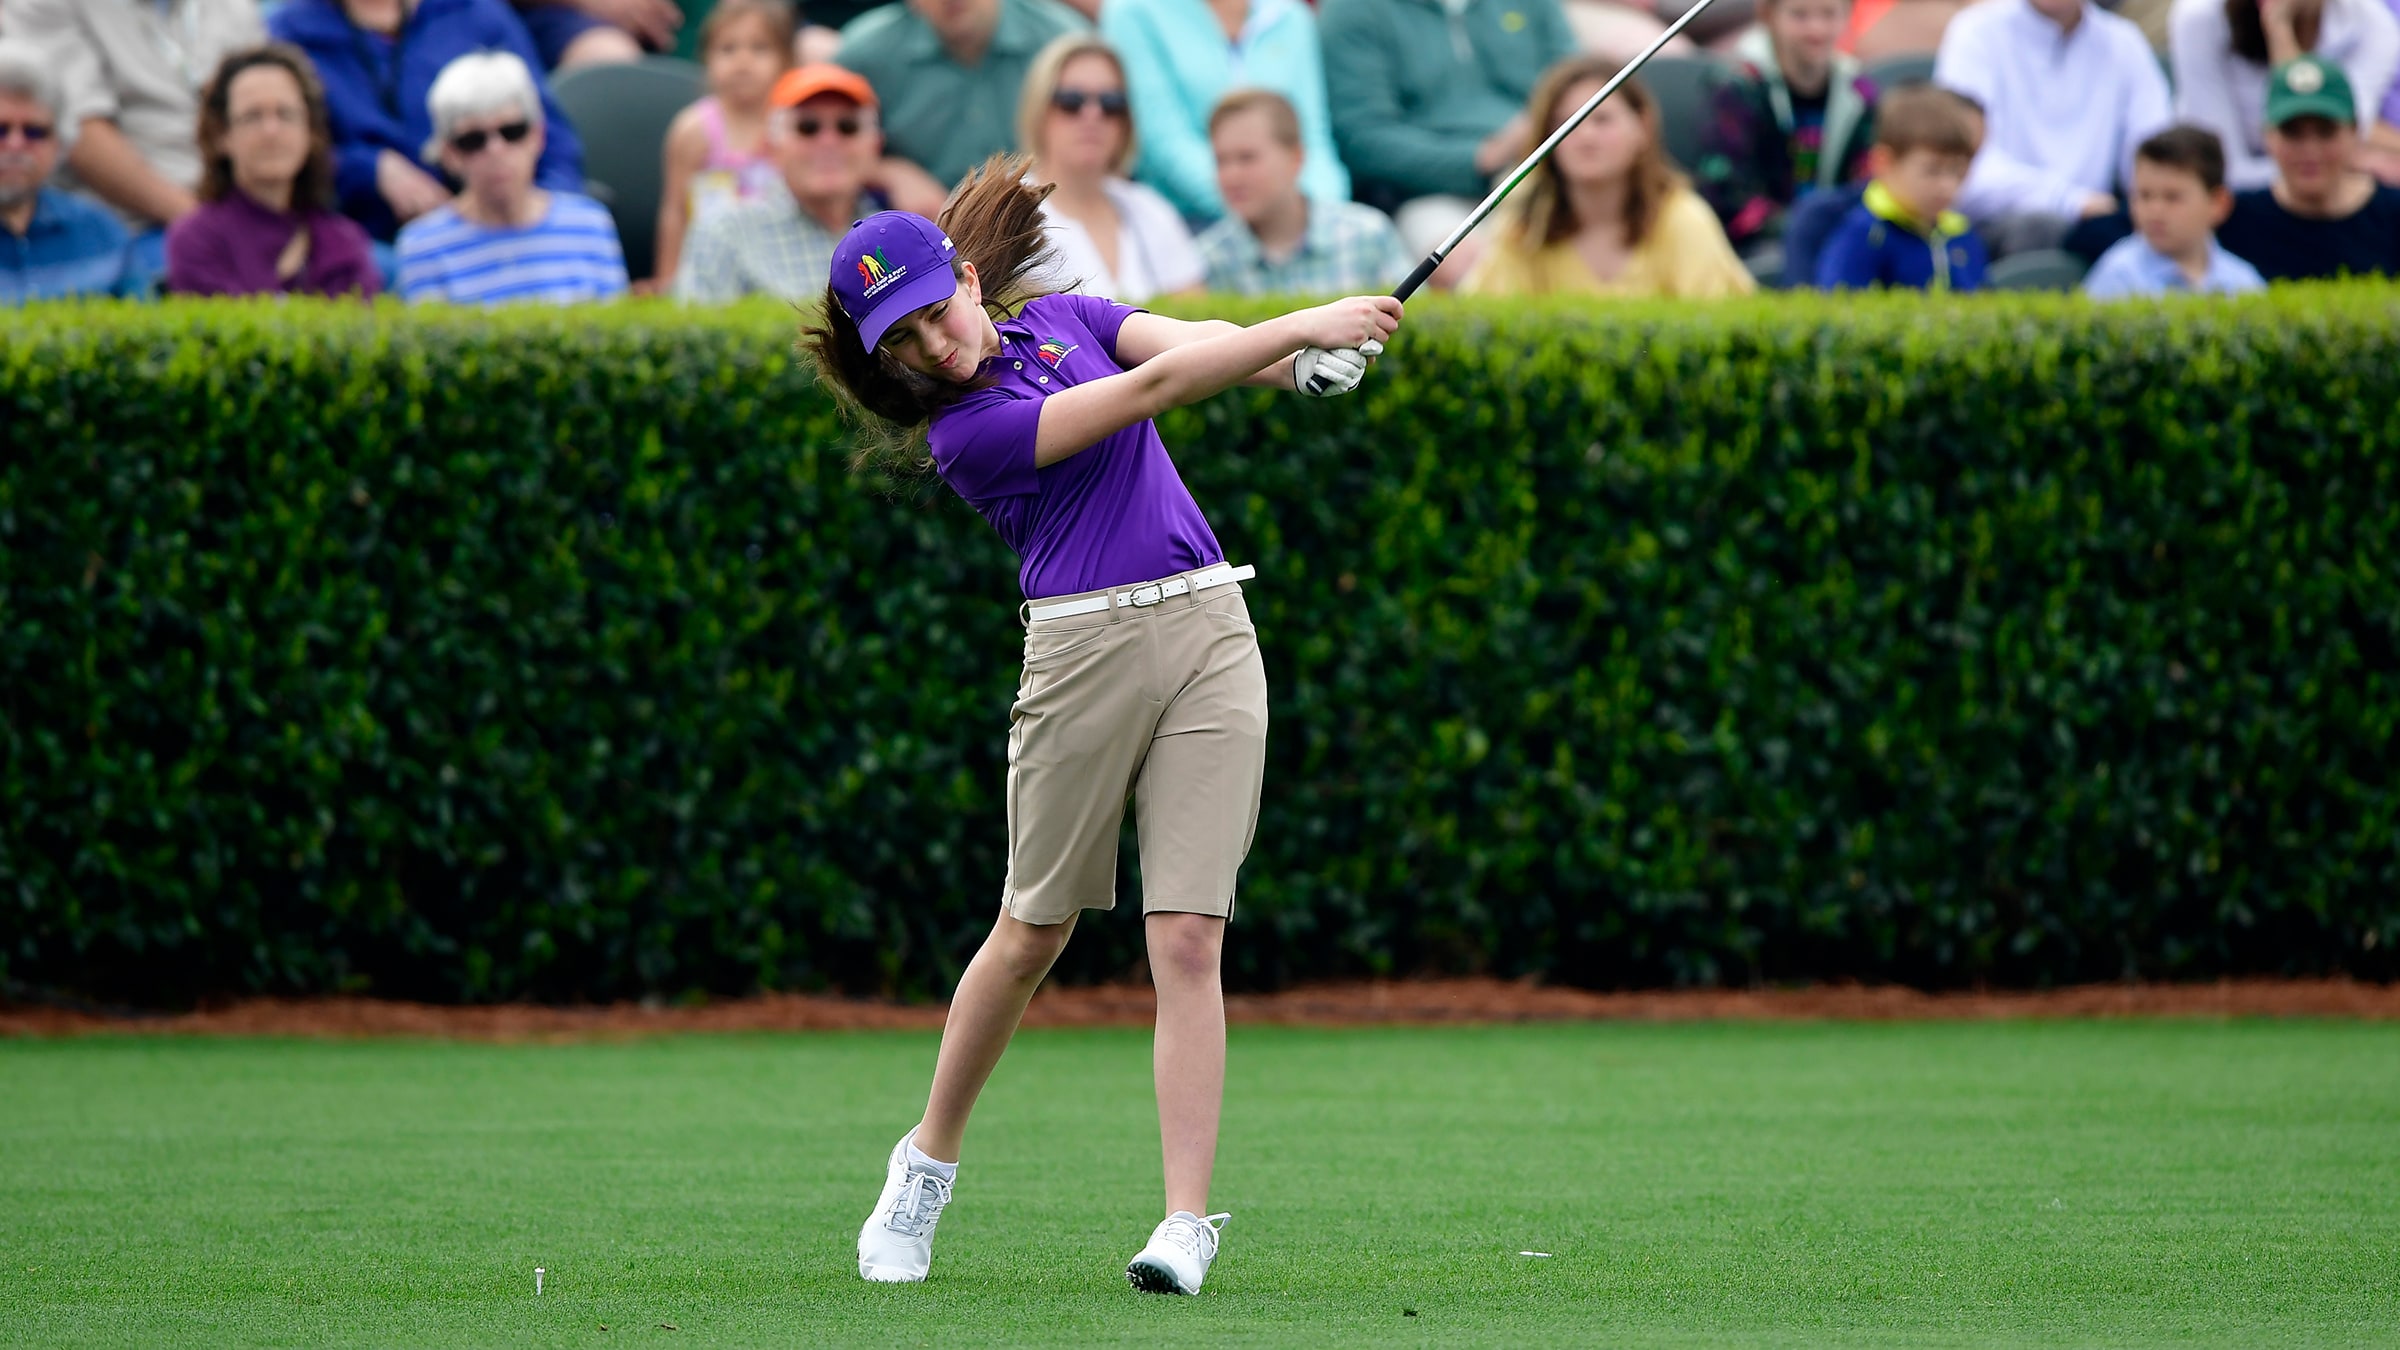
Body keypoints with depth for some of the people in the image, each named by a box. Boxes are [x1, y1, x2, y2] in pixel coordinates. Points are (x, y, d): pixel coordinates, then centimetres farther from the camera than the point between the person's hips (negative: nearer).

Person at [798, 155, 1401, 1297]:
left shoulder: (1061, 319, 12)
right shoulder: (963, 432, -9)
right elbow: (1152, 388, -15)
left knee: (1187, 940, -6)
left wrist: (1298, 358, -23)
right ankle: (928, 1161, 28)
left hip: (1209, 626, 4)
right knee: (1035, 930, 6)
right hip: (1084, 645, -4)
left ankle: (1187, 1222, -11)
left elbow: (1190, 340, -2)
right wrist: (1308, 323, -19)